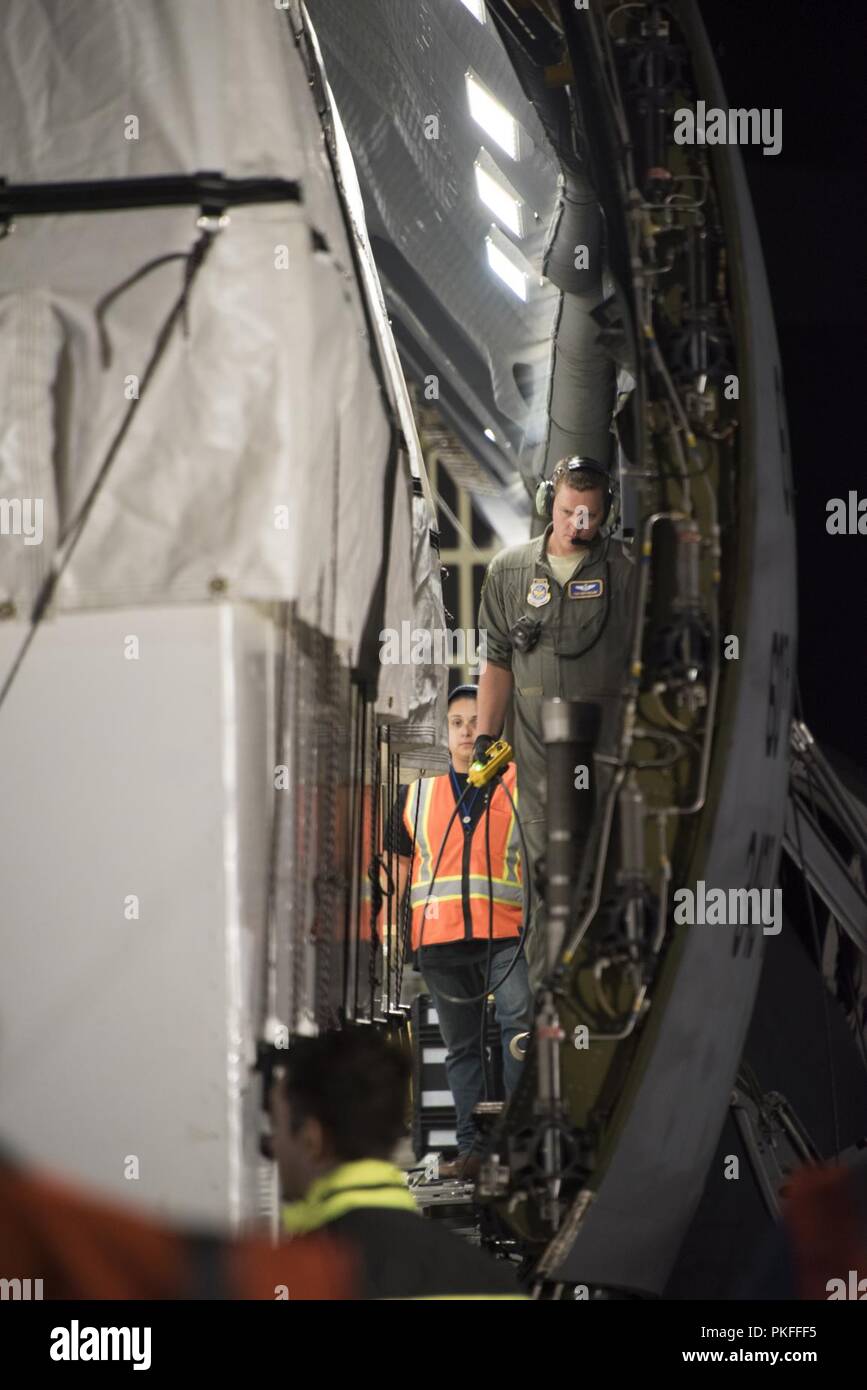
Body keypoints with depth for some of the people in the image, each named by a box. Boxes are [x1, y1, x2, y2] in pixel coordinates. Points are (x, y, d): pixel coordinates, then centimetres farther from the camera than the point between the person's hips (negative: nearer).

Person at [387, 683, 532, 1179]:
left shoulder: (520, 786, 7)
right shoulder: (417, 795, 15)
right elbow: (402, 865, 21)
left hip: (505, 935, -3)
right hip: (440, 938, 3)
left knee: (519, 1019, -25)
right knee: (462, 1046, 8)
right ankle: (473, 1147, 12)